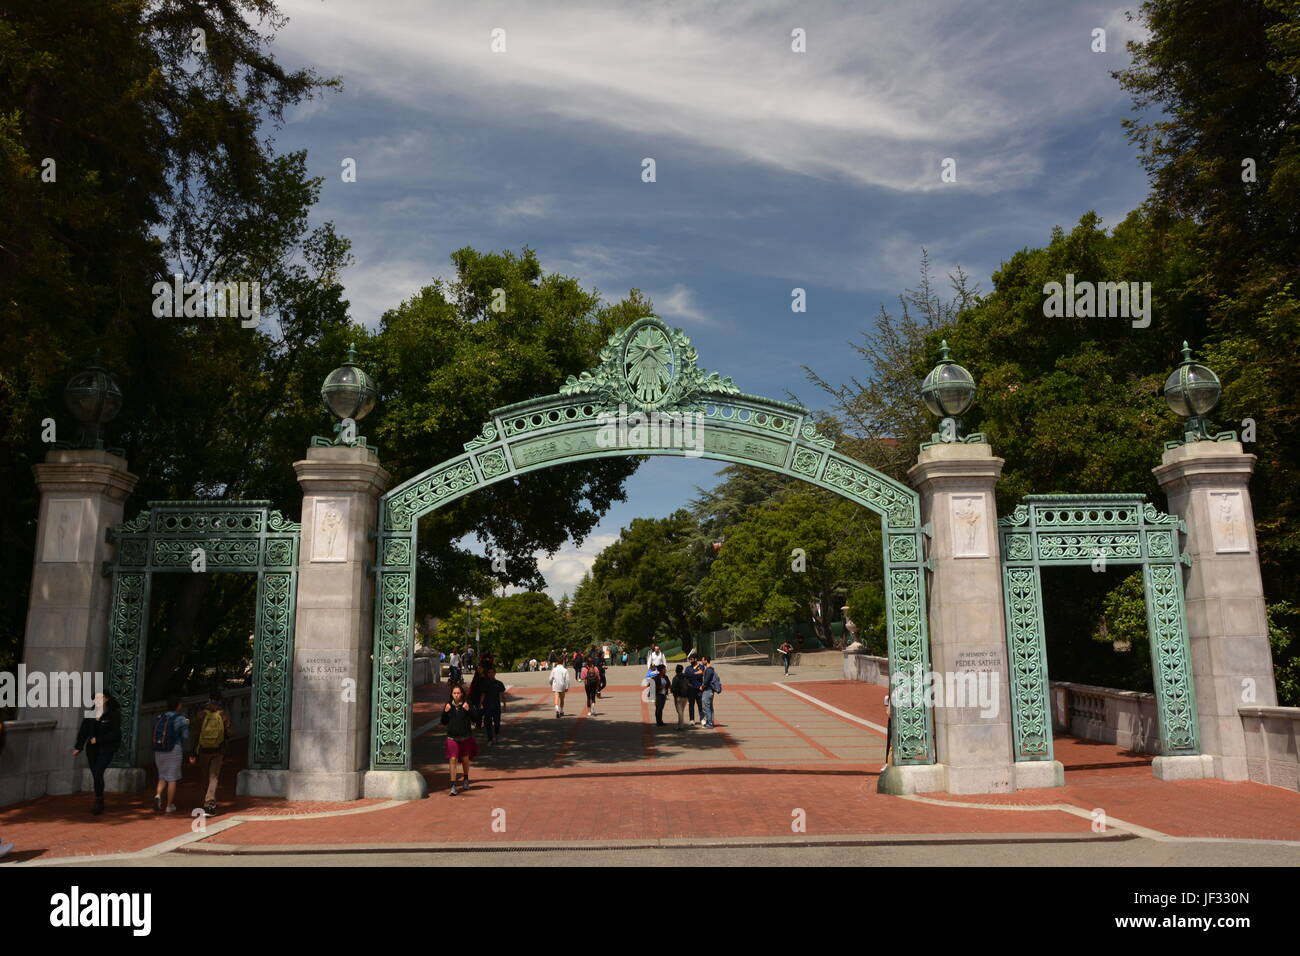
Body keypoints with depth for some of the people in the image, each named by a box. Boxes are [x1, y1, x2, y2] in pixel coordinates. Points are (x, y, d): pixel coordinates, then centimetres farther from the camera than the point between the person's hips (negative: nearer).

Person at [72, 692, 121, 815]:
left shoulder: (113, 713, -8)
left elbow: (115, 733, -11)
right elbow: (83, 730, 8)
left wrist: (98, 739, -16)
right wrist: (78, 747, 2)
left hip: (107, 748, -5)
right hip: (92, 748, 5)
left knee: (97, 773, -17)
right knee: (95, 775, 8)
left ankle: (98, 802, -7)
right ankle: (100, 804, 20)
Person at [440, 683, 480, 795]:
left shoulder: (467, 704, -5)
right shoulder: (448, 705, 1)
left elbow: (475, 717, -7)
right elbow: (444, 722, 6)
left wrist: (469, 710, -21)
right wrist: (445, 712, -10)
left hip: (466, 737, 0)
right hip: (452, 737, 0)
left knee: (465, 759, 14)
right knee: (453, 760, -10)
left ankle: (466, 780, 38)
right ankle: (453, 786, -8)